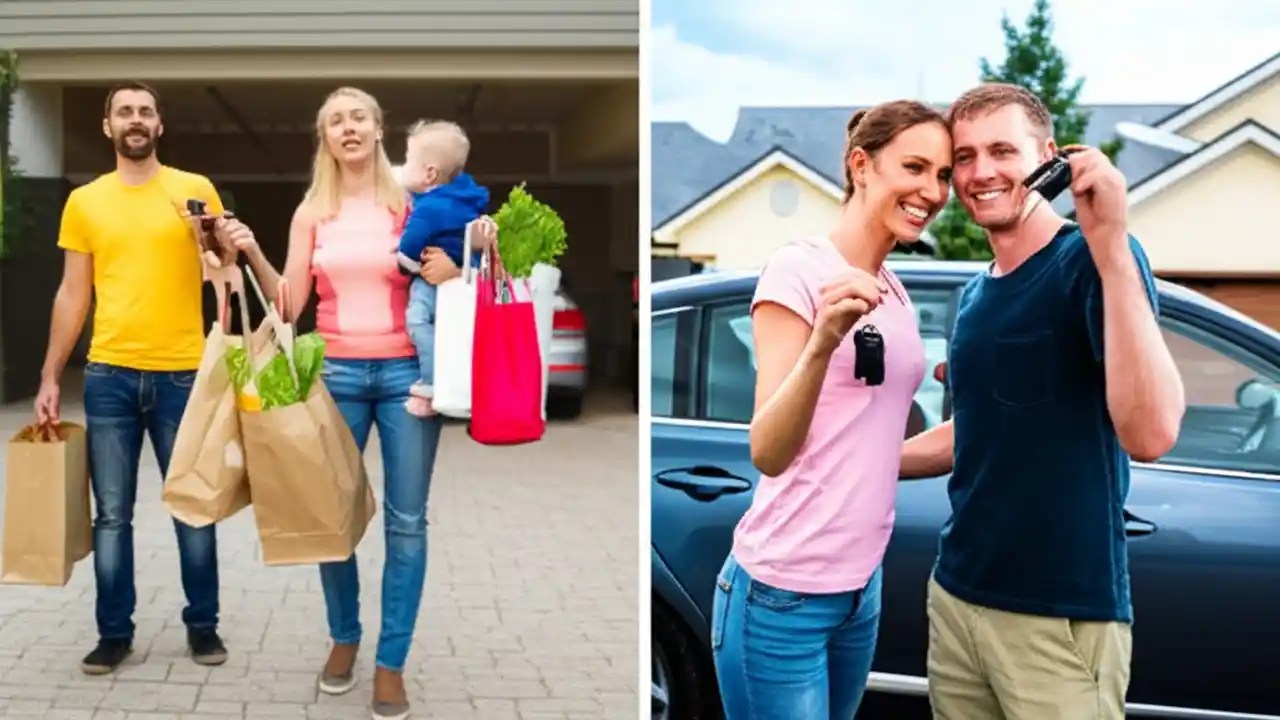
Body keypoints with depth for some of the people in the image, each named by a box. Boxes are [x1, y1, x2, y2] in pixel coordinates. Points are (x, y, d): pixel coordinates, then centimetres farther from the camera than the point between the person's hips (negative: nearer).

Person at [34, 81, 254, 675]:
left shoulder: (195, 190, 2)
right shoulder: (85, 201, 7)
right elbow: (73, 295, 9)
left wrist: (237, 246, -17)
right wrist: (50, 377, 5)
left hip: (182, 374, -1)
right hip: (109, 376, 1)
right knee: (112, 513, 5)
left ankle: (203, 625, 20)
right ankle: (114, 632, 17)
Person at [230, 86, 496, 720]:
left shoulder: (411, 202, 3)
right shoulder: (311, 212, 7)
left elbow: (439, 282, 6)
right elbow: (289, 305, 4)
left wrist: (465, 259, -14)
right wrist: (251, 254, -9)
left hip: (406, 372, -1)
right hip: (336, 373, 2)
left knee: (407, 520, 0)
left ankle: (391, 662, 10)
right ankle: (343, 637, 28)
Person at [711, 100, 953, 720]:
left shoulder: (892, 292, 10)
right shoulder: (800, 268, -12)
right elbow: (769, 453, -23)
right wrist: (823, 341, -37)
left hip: (861, 585, 8)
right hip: (782, 593, -8)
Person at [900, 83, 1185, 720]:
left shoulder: (1092, 261, -14)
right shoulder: (975, 295, 10)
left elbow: (1150, 434, -28)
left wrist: (1108, 243, -33)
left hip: (1063, 617, -7)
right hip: (954, 597, 7)